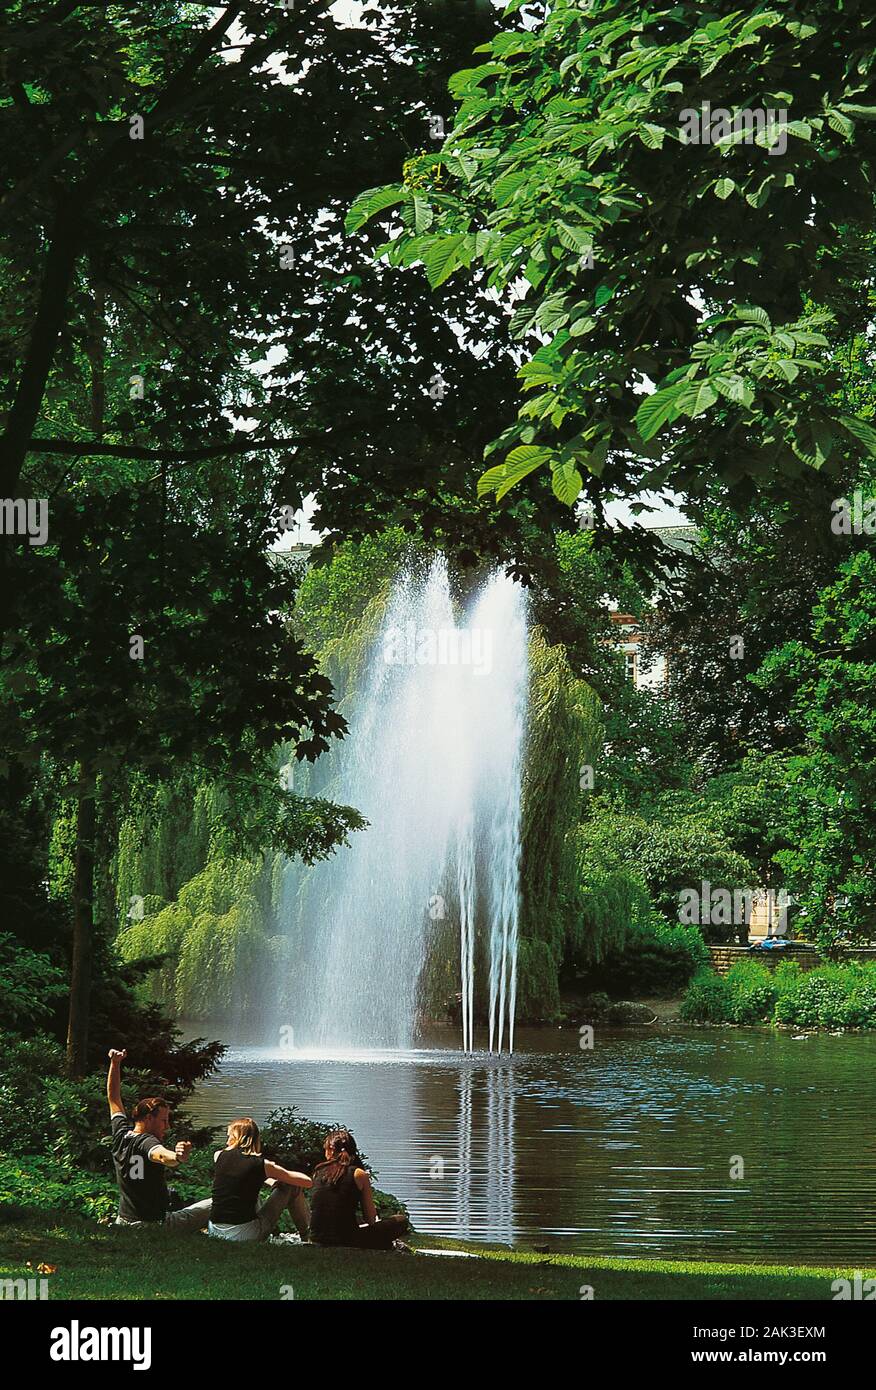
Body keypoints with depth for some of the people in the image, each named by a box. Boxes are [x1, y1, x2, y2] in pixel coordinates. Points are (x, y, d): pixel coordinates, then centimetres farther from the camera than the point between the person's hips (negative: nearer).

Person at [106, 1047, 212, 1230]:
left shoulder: (121, 1135, 1)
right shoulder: (146, 1143, -20)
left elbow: (113, 1099, 15)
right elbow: (161, 1155, -45)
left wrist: (115, 1063, 16)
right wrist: (176, 1157, -66)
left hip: (123, 1224, 7)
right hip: (157, 1225, -7)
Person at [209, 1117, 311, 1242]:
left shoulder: (218, 1156, 4)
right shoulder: (261, 1165, -6)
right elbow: (306, 1181, 3)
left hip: (214, 1232, 5)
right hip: (246, 1235, -4)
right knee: (293, 1186, 10)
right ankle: (307, 1237, 24)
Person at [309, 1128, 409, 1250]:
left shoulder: (317, 1171, 7)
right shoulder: (358, 1174, -4)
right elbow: (371, 1219, 2)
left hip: (317, 1240, 5)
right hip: (345, 1242, -5)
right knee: (401, 1222, 11)